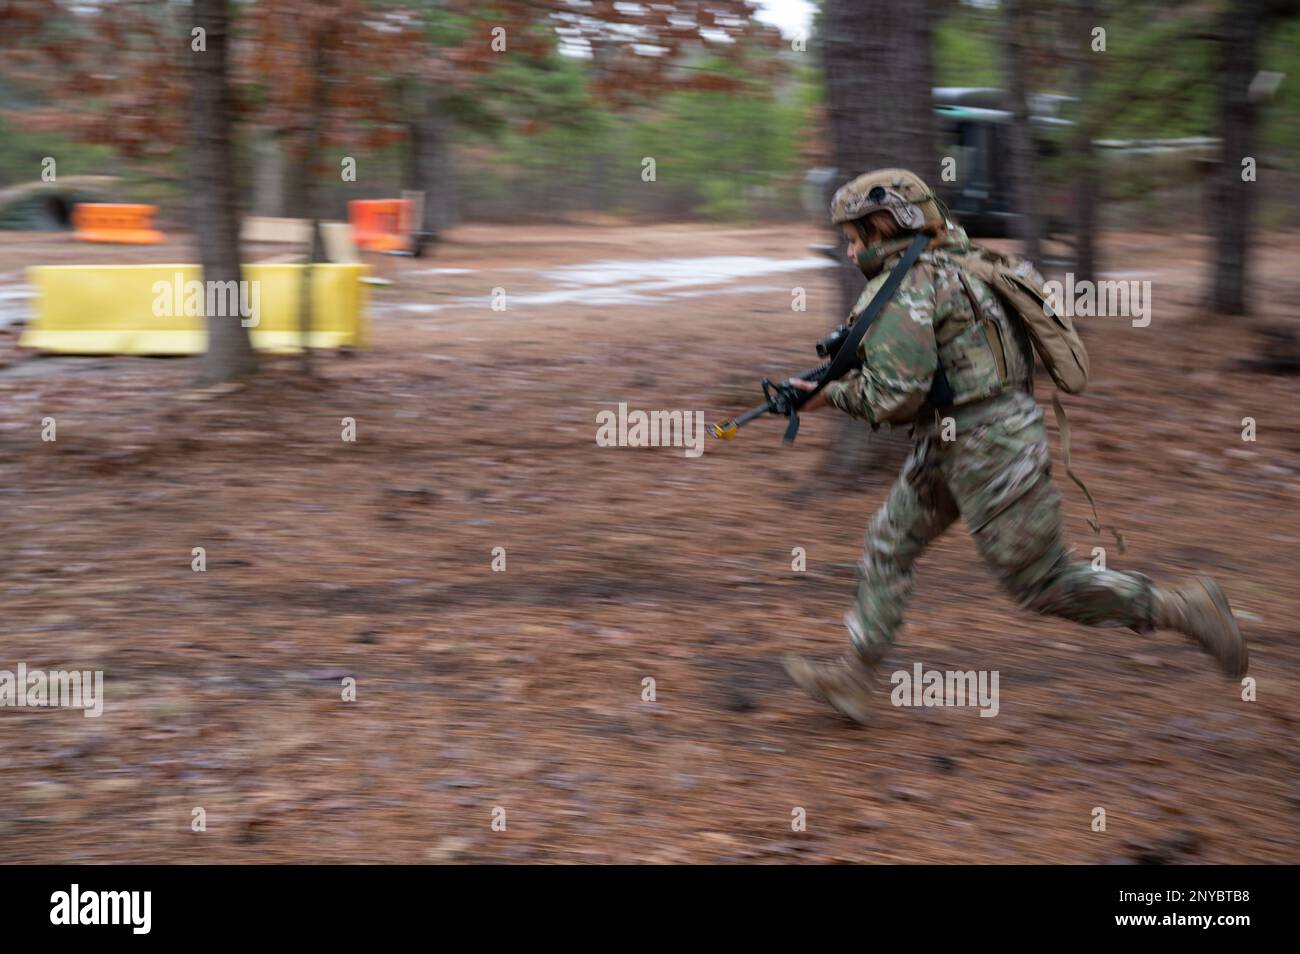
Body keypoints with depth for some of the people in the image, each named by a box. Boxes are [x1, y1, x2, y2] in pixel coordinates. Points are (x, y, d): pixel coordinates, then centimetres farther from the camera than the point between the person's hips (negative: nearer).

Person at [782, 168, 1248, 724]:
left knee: (1043, 584, -1)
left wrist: (831, 394, -8)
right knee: (889, 542, 12)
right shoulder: (942, 269, 13)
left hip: (989, 450, -11)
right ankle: (855, 678, 18)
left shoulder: (904, 286, -18)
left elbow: (894, 396, -25)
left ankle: (1184, 609, 8)